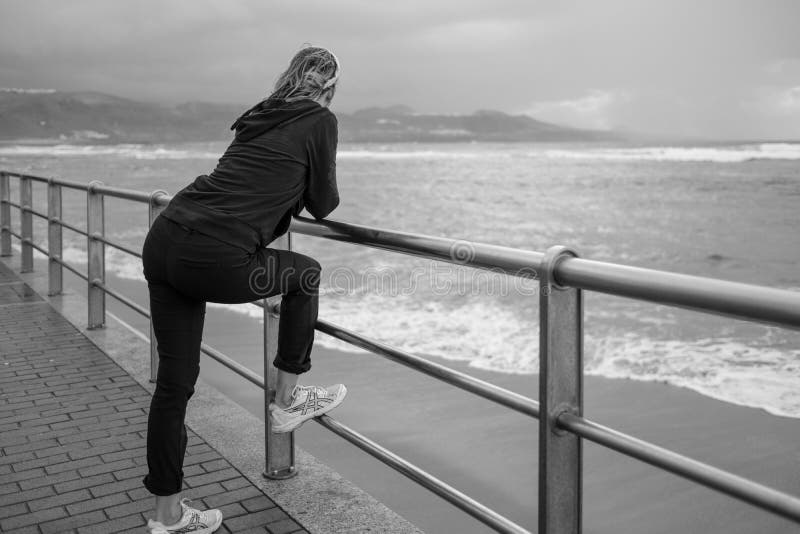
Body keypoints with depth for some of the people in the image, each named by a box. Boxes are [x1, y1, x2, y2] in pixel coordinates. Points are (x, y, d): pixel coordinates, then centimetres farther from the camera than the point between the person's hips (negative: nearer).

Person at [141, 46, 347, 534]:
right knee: (305, 273, 20)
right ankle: (288, 402, 29)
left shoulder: (261, 117, 24)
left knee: (174, 381, 13)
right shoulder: (320, 121, 3)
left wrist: (294, 193, 45)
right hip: (213, 260, -7)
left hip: (161, 240, 7)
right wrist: (331, 193, 30)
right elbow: (322, 205, 9)